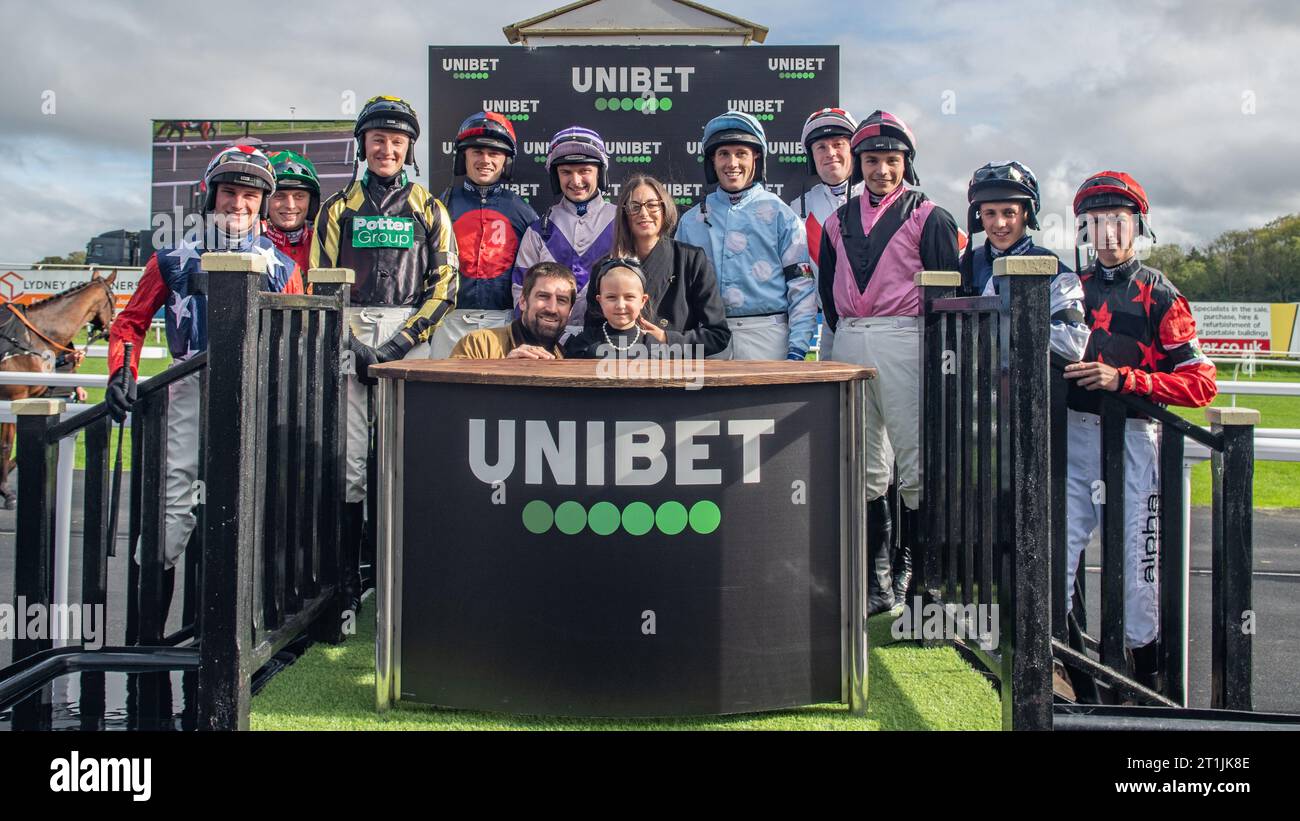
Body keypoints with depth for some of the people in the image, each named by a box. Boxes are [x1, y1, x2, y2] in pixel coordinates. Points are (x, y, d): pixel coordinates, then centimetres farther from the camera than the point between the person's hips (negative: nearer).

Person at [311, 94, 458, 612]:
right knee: (349, 460, -2)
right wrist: (353, 343, -6)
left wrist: (403, 340, -8)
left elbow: (445, 283, 4)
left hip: (409, 340, -1)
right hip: (349, 339, 1)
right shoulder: (338, 209, 14)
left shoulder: (428, 210, 12)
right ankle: (347, 573, 5)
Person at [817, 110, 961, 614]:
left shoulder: (927, 217, 3)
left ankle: (911, 570, 3)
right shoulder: (839, 221, 16)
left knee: (915, 463, -7)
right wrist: (841, 333, 10)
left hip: (903, 341, -5)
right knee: (864, 467, 7)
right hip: (847, 344, 5)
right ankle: (877, 580, 14)